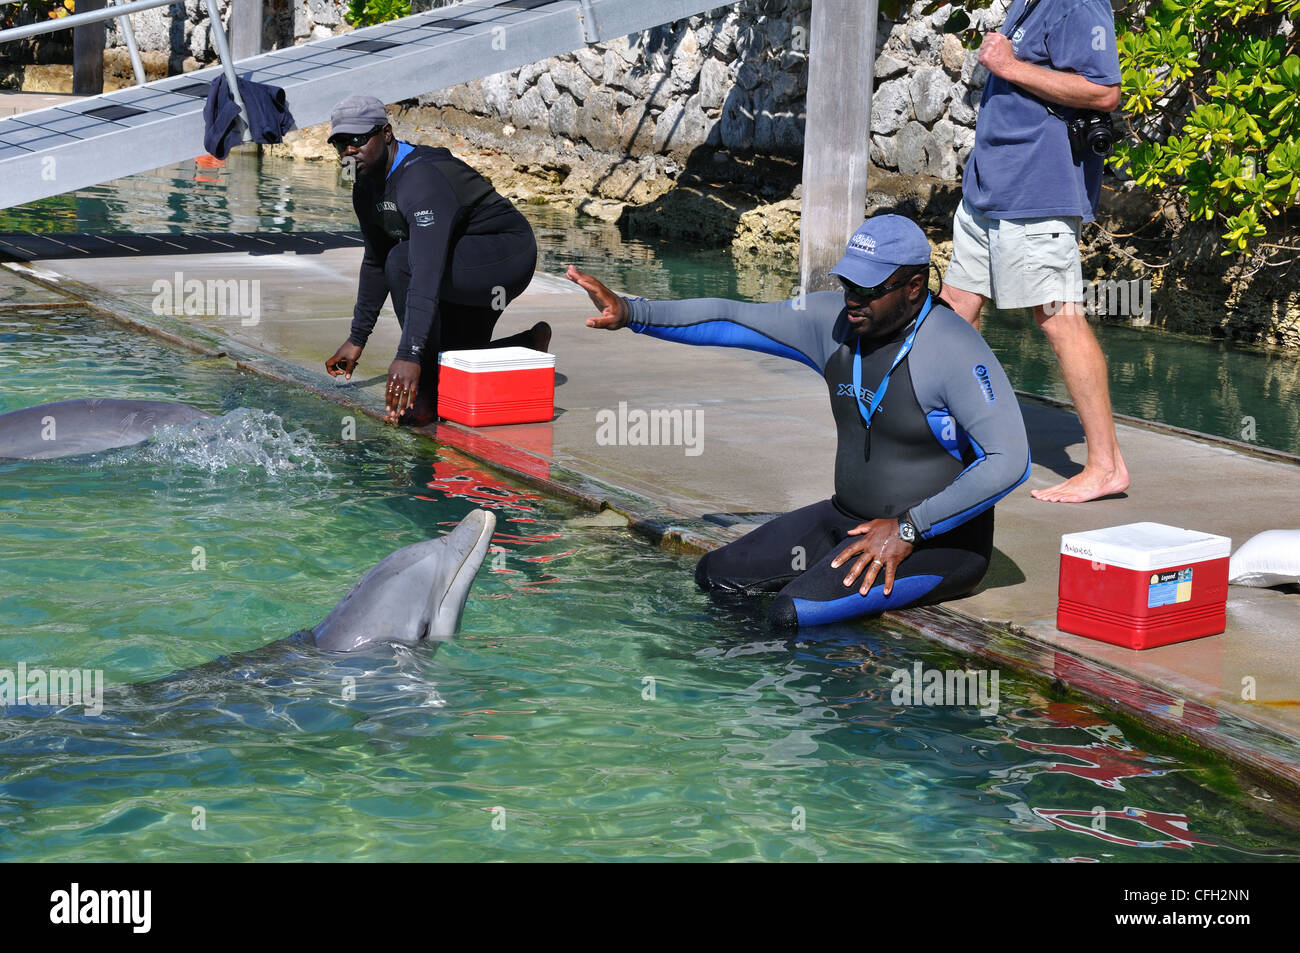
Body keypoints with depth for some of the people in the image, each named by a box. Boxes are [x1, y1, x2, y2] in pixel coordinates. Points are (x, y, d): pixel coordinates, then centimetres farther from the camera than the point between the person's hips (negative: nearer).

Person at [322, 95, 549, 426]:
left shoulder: (422, 177, -31)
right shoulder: (367, 188, 0)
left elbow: (428, 271, -41)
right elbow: (375, 262, 13)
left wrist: (409, 355, -48)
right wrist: (357, 339, 13)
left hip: (508, 256, -10)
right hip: (463, 269, 10)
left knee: (402, 260, -32)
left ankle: (426, 396, -24)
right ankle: (530, 346, 33)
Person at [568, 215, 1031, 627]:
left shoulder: (954, 352, -21)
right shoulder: (834, 319, -1)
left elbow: (1010, 461, -25)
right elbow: (731, 320, 3)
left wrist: (907, 529, -24)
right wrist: (631, 312, -8)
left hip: (938, 539, -8)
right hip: (848, 518, 8)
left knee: (795, 613, -27)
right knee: (714, 575, 1)